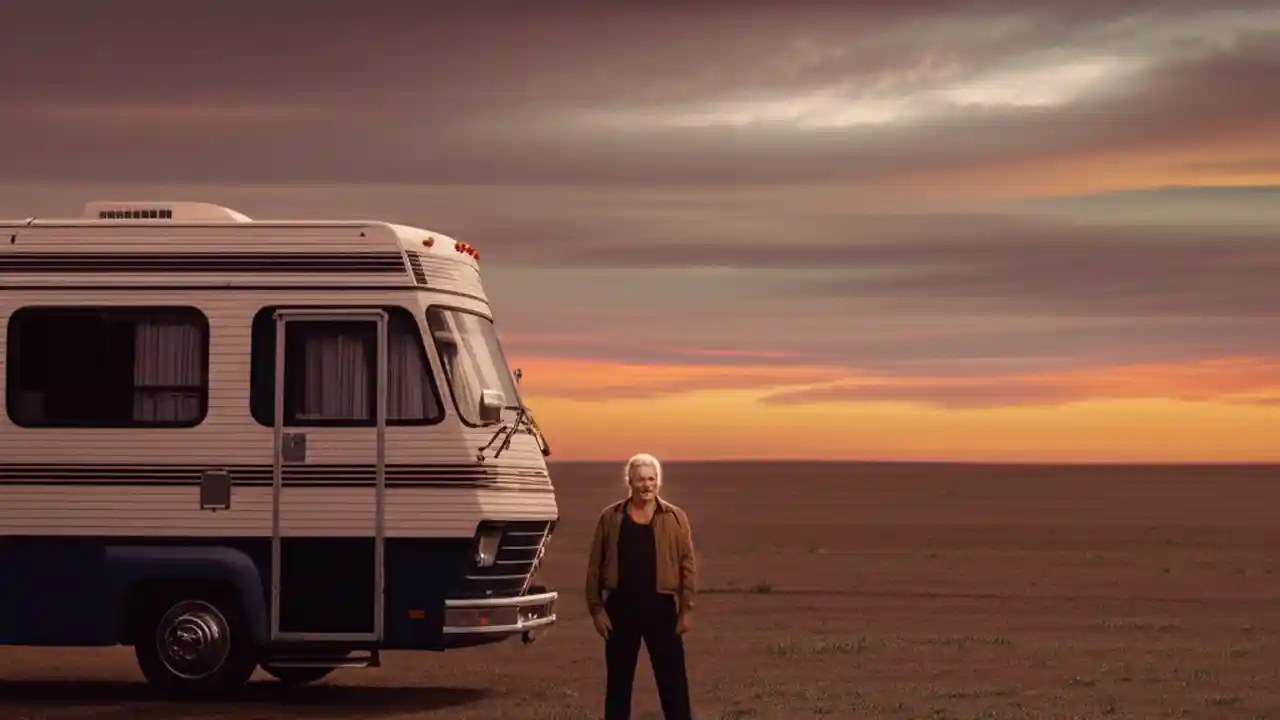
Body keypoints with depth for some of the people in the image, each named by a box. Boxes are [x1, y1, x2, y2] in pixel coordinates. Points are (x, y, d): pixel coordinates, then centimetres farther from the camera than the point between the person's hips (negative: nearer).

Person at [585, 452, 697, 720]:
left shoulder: (675, 518, 1)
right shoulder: (611, 517, 3)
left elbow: (688, 565, 0)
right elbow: (595, 565, 4)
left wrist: (687, 608, -6)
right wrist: (596, 608, -1)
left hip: (661, 607, -1)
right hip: (621, 607, 1)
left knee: (673, 680, 0)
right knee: (618, 680, 8)